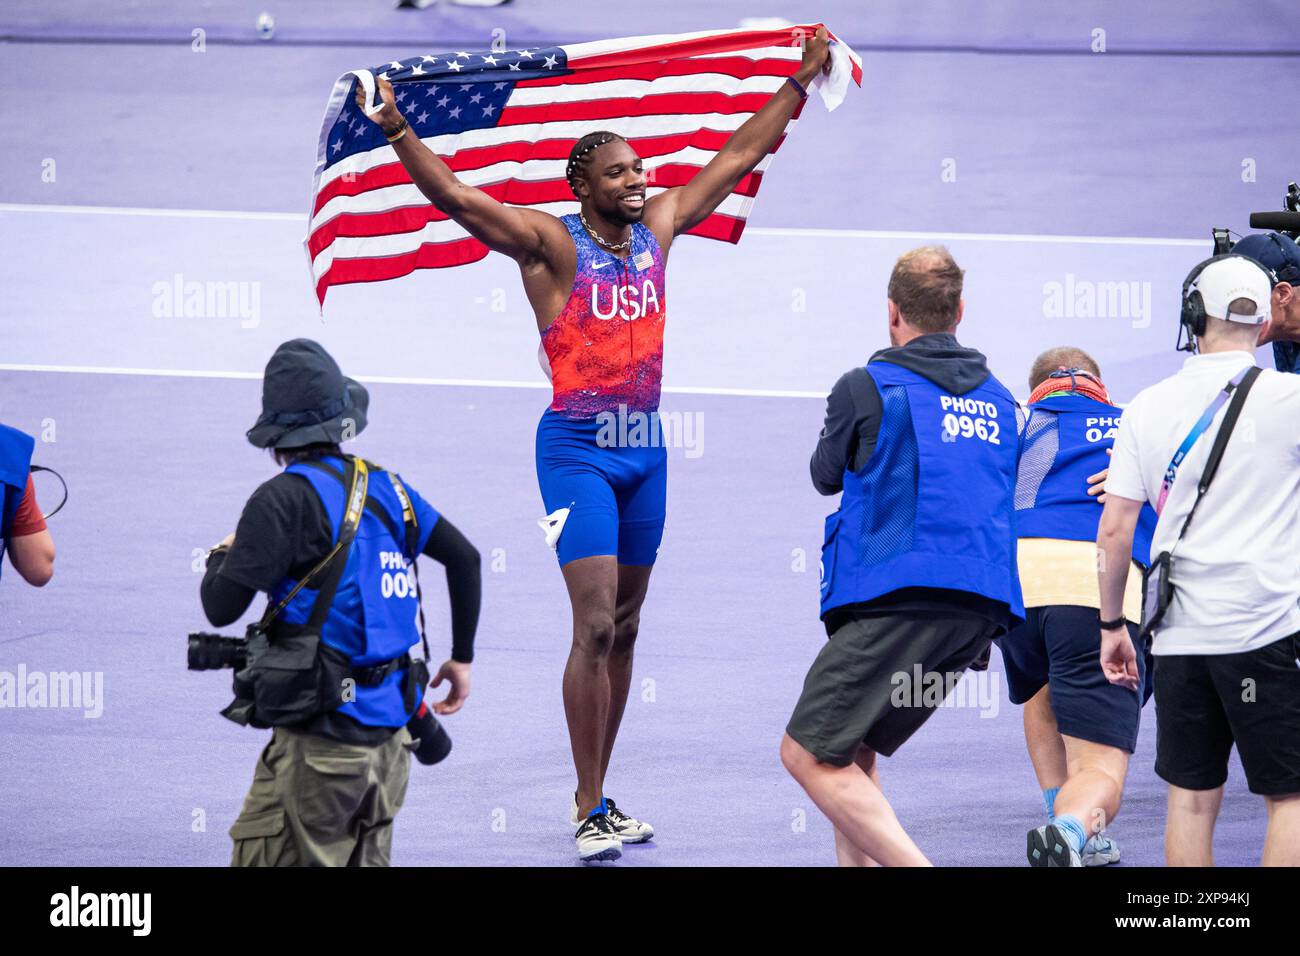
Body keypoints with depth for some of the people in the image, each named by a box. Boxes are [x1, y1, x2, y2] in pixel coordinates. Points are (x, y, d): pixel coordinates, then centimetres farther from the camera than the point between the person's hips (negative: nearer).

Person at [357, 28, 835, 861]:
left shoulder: (657, 228, 8)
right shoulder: (551, 244, -9)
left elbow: (739, 157, 18)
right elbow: (452, 195, -19)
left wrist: (801, 81, 20)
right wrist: (397, 130, -34)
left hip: (645, 448, 6)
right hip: (578, 448, -6)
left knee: (625, 628, 10)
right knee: (595, 626, -13)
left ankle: (601, 796, 18)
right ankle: (590, 812, -9)